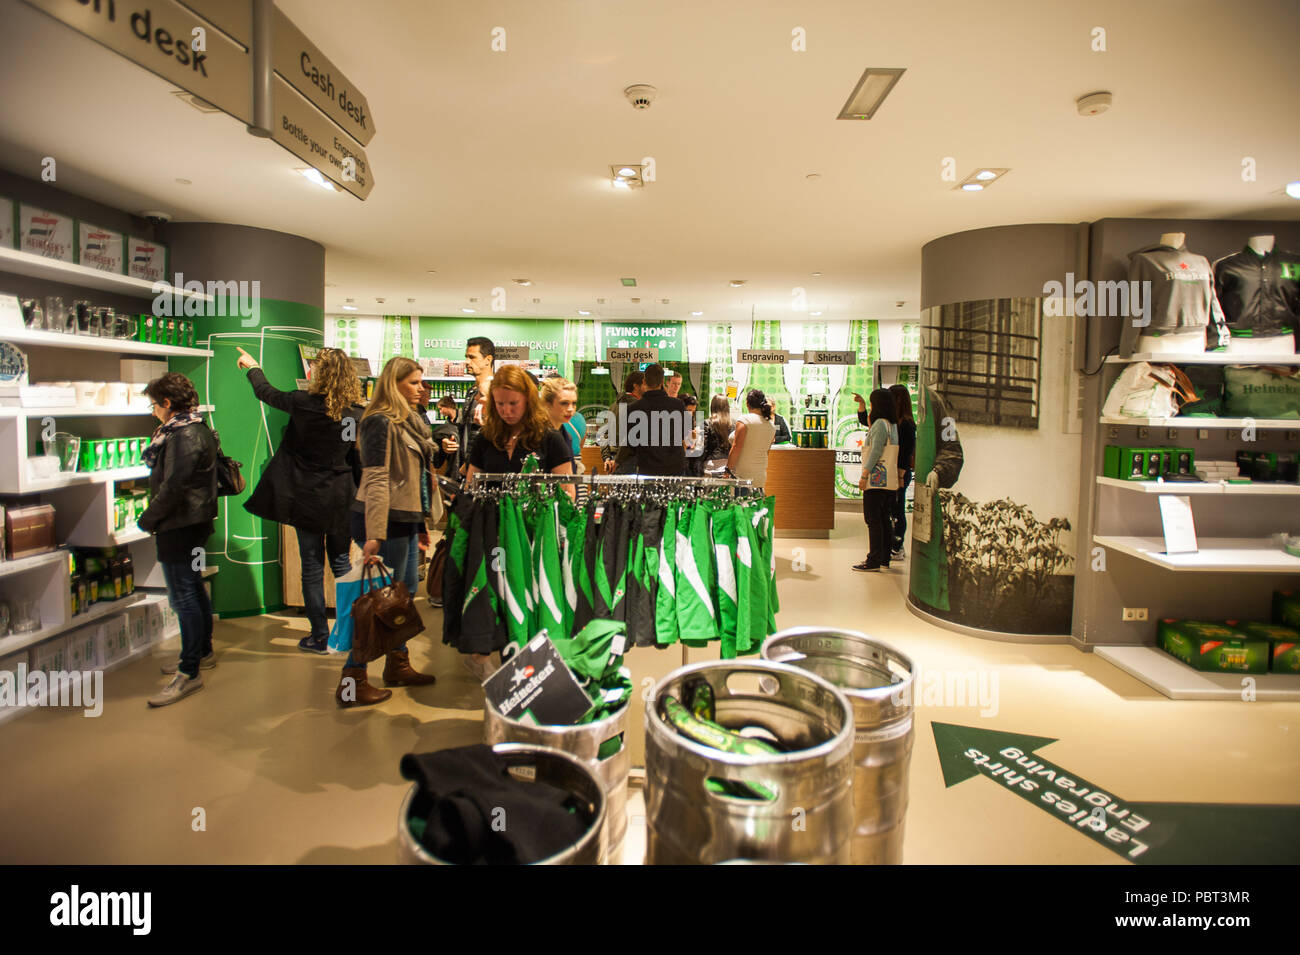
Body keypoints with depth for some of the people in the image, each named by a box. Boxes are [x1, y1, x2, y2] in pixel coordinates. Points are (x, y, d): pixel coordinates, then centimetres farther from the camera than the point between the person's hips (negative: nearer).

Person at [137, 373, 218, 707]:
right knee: (194, 587, 19)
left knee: (182, 596, -6)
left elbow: (172, 488, -24)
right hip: (196, 521, 11)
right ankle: (203, 652, 33)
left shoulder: (183, 437, -19)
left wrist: (148, 520, -10)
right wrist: (155, 518, 17)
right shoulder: (198, 429, 13)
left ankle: (189, 673, -1)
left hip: (179, 526, -11)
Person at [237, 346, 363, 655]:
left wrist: (252, 367, 25)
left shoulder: (304, 404, -12)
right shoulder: (358, 414, -6)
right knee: (340, 561, 17)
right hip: (340, 498, 3)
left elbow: (265, 392, 6)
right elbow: (358, 459, 1)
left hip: (308, 498, -3)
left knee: (312, 566, 6)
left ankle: (320, 636, 13)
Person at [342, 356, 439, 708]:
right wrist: (374, 535, -27)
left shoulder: (411, 420, 15)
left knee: (407, 591, 16)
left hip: (407, 520, 9)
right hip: (387, 521, -9)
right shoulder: (381, 422, -14)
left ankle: (398, 665, 30)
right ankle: (351, 682, 6)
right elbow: (376, 480, -22)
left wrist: (422, 522, 20)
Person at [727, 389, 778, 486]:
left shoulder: (744, 420, -9)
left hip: (742, 474, -6)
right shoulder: (772, 426, 10)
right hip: (761, 475, 6)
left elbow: (736, 448, -13)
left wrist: (728, 470, -9)